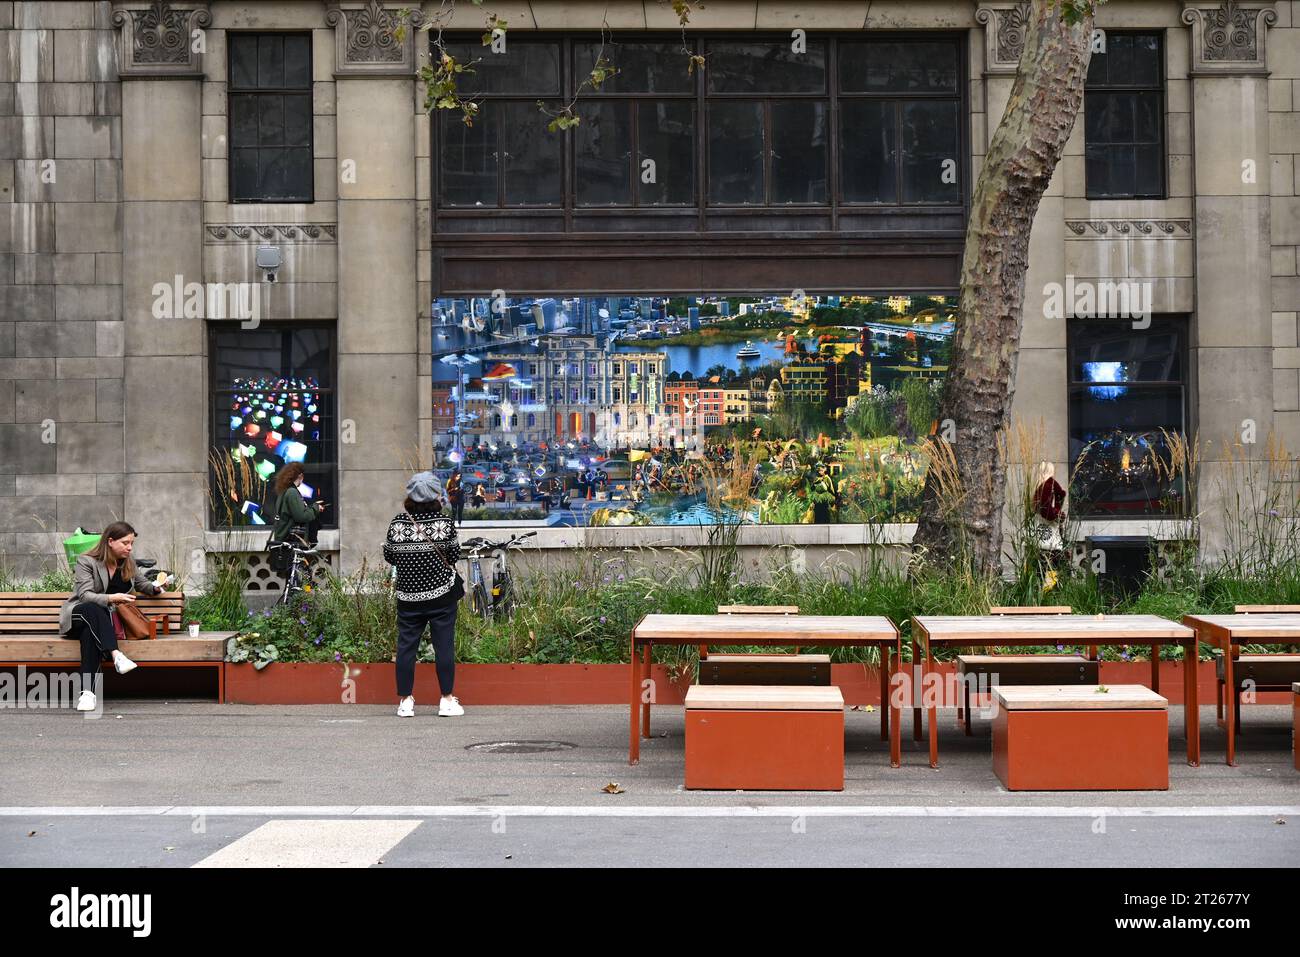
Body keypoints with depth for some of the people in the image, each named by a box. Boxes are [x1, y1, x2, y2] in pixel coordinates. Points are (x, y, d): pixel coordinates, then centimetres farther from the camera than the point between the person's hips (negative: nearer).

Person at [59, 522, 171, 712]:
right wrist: (111, 598, -31)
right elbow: (85, 596, -15)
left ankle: (87, 691, -51)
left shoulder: (128, 565, 16)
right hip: (77, 616, -3)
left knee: (90, 633, -36)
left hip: (103, 620, 3)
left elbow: (143, 585, 31)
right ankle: (116, 656, -57)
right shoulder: (86, 561, -3)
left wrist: (156, 588, 7)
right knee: (94, 610, -40)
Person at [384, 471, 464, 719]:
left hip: (408, 595, 2)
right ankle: (447, 701, 6)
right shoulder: (444, 523, -10)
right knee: (444, 645, 4)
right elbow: (454, 556, -2)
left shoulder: (397, 523, -5)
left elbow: (389, 557, 5)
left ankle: (405, 701, 10)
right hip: (441, 594, -2)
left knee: (406, 645, 8)